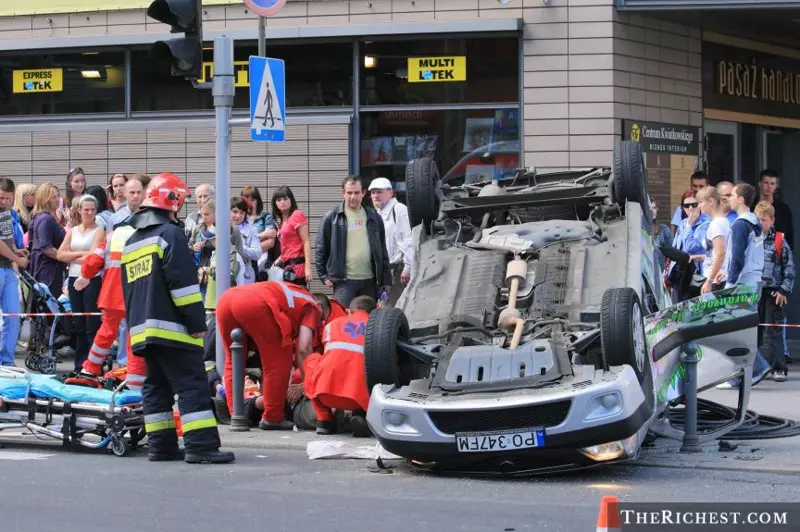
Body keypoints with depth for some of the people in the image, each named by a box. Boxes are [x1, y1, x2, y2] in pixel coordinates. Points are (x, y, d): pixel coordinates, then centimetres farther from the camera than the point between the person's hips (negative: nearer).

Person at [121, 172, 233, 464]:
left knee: (156, 385, 11)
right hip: (172, 328, -9)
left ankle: (161, 445, 10)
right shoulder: (170, 234, -9)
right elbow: (183, 283, -17)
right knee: (192, 386, -10)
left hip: (142, 328, 9)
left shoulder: (131, 243, 20)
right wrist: (197, 322, -15)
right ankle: (201, 446, -16)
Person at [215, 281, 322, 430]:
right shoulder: (312, 307, 23)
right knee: (279, 362, 11)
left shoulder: (291, 294, 42)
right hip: (255, 305, -7)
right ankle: (272, 418, 15)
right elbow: (303, 349, 8)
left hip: (226, 299, 7)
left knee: (234, 361, 25)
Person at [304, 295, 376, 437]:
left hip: (326, 393, 1)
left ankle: (324, 420, 18)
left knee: (312, 359, 30)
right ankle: (361, 414, 1)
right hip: (361, 393, -1)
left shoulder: (333, 324, 27)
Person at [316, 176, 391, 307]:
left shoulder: (374, 217, 10)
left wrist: (386, 280, 9)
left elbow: (382, 251, 13)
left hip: (369, 281, 3)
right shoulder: (331, 217, 0)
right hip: (344, 281, -3)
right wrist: (324, 276, -1)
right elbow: (321, 250, 4)